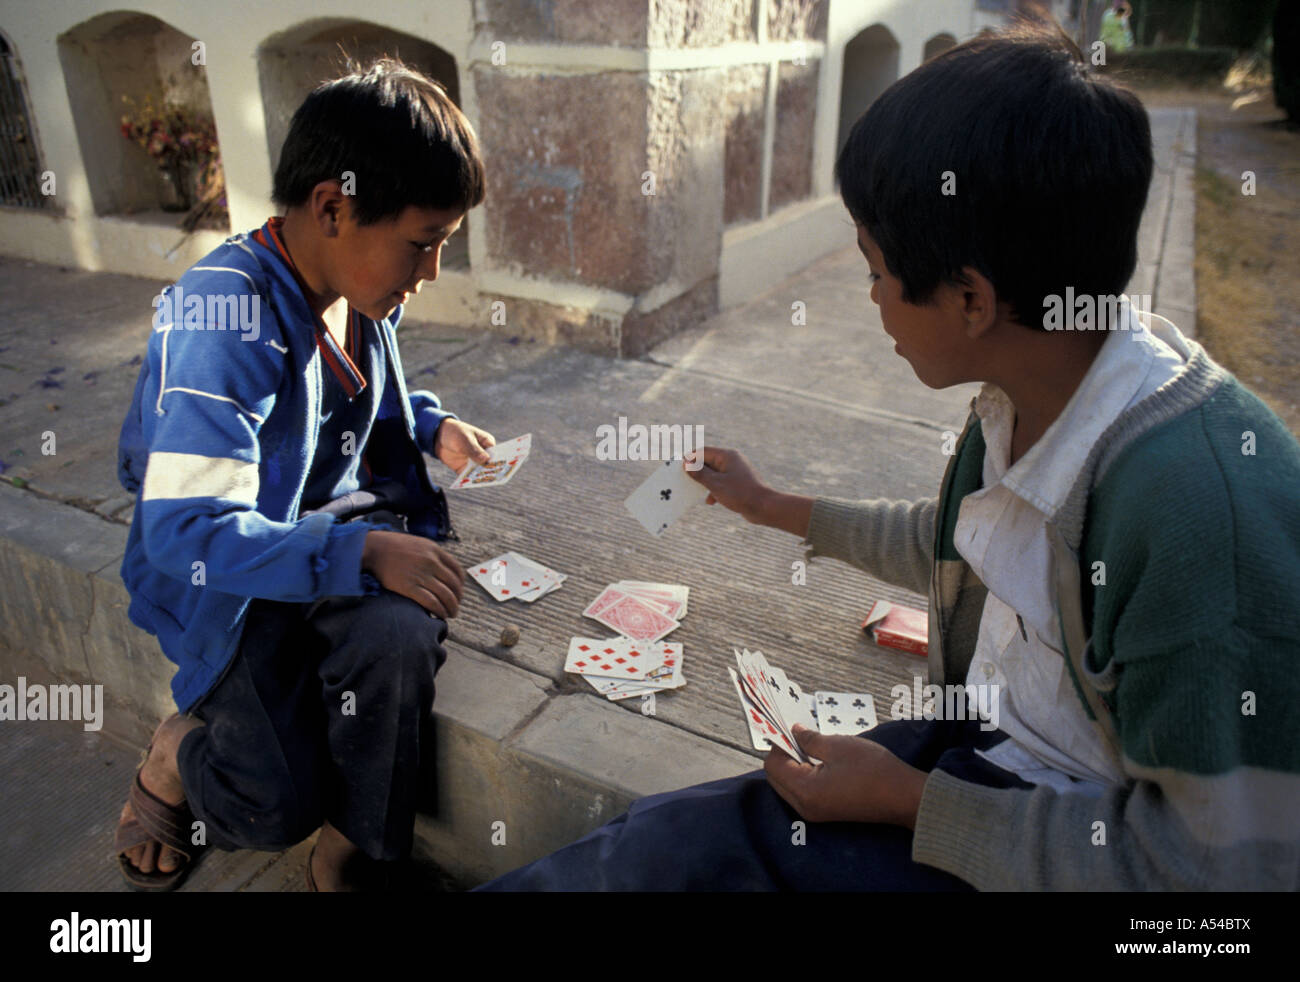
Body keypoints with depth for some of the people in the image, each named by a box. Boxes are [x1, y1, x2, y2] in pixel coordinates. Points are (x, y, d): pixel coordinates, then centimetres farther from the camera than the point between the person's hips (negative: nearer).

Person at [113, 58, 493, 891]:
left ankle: (356, 854, -1)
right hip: (227, 570, -5)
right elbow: (188, 532, -29)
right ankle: (181, 751, 19)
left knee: (399, 635, -28)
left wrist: (433, 427, 3)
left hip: (343, 524, 6)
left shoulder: (363, 290, -1)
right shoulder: (227, 316, -26)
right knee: (276, 804, -18)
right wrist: (363, 553, -34)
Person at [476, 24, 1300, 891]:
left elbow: (1218, 864, -24)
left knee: (688, 848, -15)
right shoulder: (1024, 397, -6)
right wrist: (771, 508, 25)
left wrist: (907, 799, -19)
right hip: (988, 737, 7)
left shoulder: (1203, 509, -32)